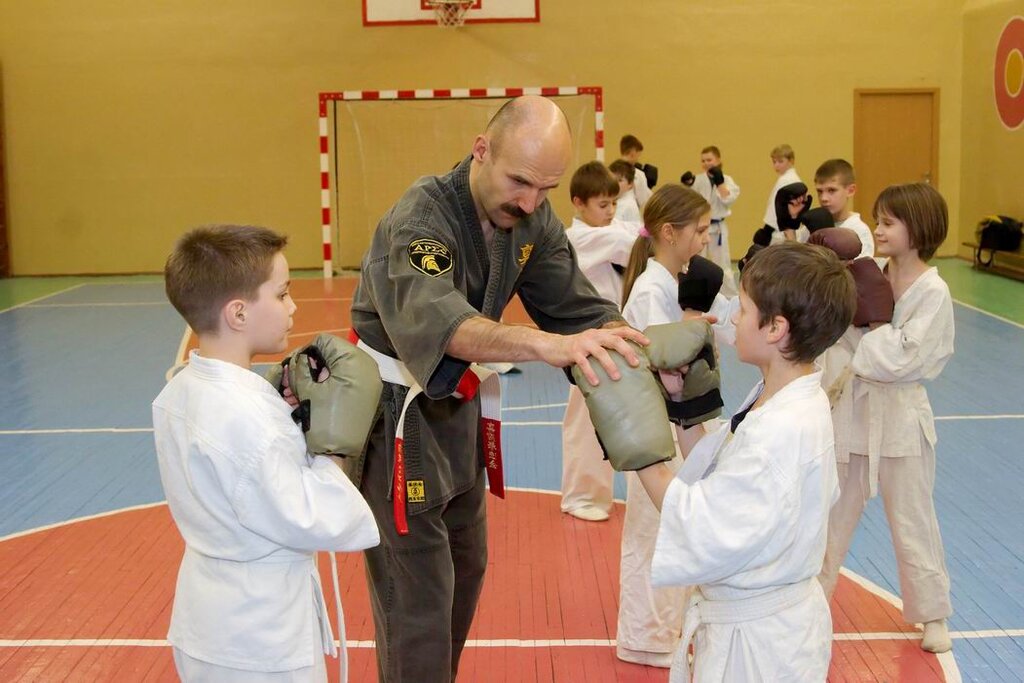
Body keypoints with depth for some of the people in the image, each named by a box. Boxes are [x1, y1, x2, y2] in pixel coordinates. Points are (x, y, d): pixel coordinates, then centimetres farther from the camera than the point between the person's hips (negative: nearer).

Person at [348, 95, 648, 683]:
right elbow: (438, 322, -49)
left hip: (456, 407, 8)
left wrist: (652, 359, -25)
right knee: (418, 600, -4)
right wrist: (550, 345, -65)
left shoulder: (533, 219, -6)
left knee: (465, 571, 21)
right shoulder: (420, 219, -29)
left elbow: (580, 307, -6)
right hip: (395, 414, -8)